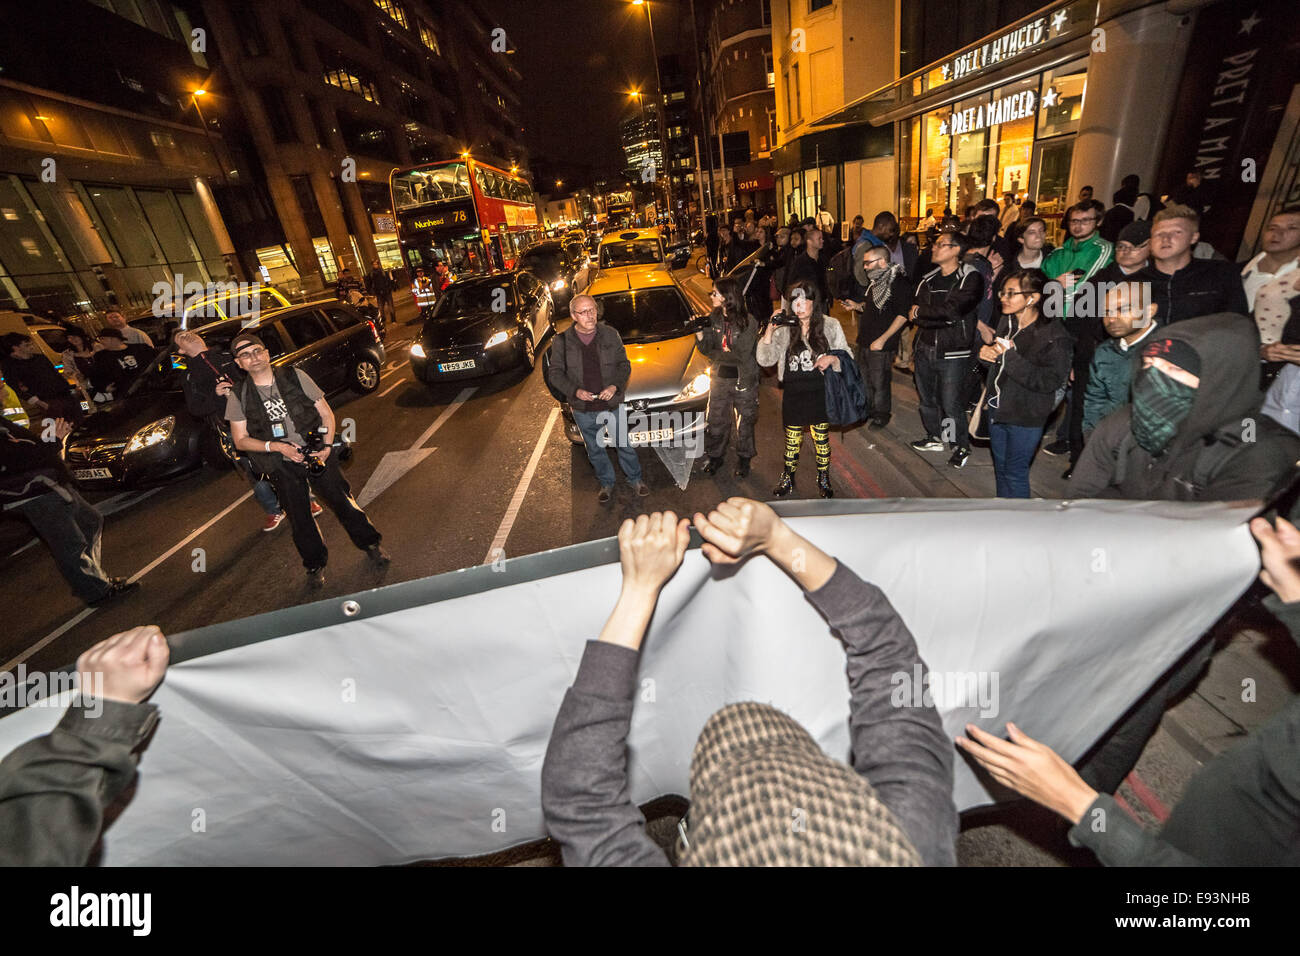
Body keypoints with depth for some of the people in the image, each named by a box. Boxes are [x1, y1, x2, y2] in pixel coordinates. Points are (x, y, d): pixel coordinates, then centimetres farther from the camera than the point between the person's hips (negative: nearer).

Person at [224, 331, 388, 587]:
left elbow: (326, 413, 1)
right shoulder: (238, 396, -2)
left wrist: (327, 445, -12)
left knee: (343, 502, 4)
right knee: (299, 518, 8)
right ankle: (315, 565, 27)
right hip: (281, 465, 1)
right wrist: (276, 446, -16)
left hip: (316, 453, 0)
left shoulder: (295, 376, -2)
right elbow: (240, 440, 1)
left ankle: (370, 544, 23)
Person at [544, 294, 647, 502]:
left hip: (614, 404, 0)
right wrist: (575, 390, -18)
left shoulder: (611, 334, -3)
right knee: (595, 450, 15)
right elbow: (555, 373, -1)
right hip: (583, 409, 0)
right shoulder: (562, 341, -5)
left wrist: (615, 386, -15)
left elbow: (624, 365, 3)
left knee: (625, 444, 12)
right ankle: (606, 483, 36)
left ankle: (635, 479, 34)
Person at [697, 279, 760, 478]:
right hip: (719, 379, 4)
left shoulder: (748, 321, -15)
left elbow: (742, 355, -19)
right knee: (716, 421, 12)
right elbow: (707, 350, 0)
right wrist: (700, 334, -18)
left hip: (743, 380, -3)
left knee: (744, 422, 11)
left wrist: (717, 355, -12)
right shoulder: (713, 319, -1)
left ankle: (743, 460, 29)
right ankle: (715, 457, 31)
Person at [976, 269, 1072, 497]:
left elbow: (1051, 381, -24)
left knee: (1015, 472, 4)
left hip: (1025, 418, -7)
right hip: (997, 409, 7)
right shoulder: (1006, 322, 1)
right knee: (1000, 467, 20)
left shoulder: (1054, 336, -19)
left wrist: (1010, 357, -28)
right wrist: (986, 353, -7)